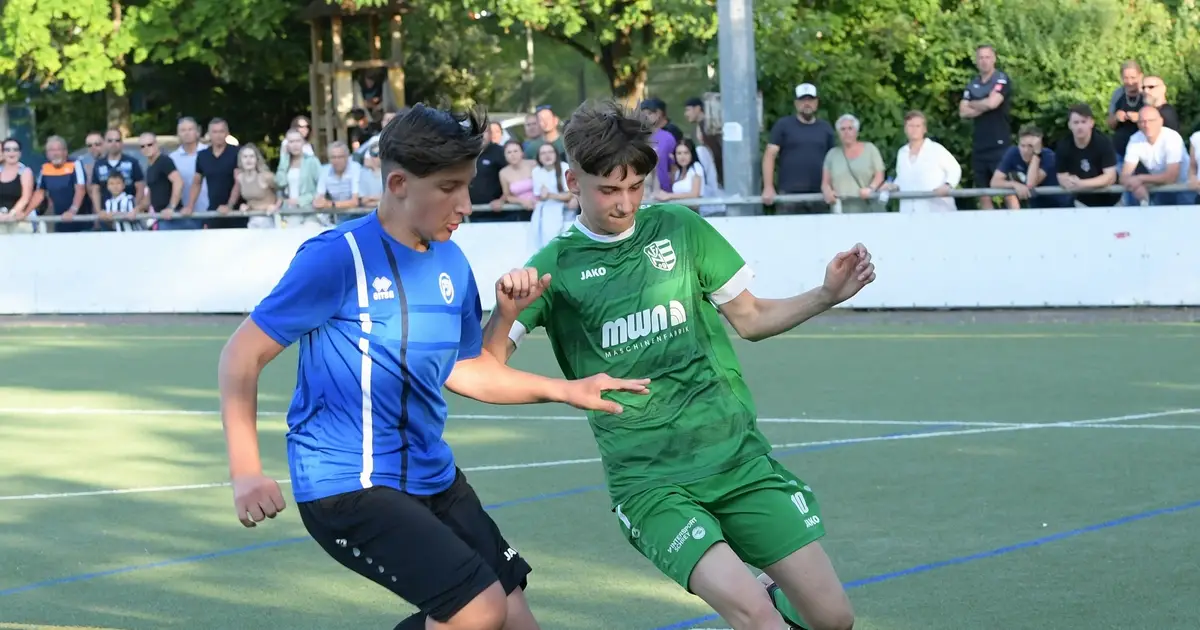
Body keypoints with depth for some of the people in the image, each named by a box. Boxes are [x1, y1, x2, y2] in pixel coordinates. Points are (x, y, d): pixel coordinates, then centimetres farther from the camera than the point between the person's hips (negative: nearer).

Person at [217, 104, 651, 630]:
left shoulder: (451, 264, 6)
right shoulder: (340, 257, -15)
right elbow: (242, 355, -13)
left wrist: (566, 390, 13)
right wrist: (246, 472, -22)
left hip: (432, 479, 8)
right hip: (347, 487, -8)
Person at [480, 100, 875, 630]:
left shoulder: (679, 228, 7)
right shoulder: (555, 266, 2)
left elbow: (750, 318, 16)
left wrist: (827, 294, 1)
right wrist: (507, 311, -24)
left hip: (737, 454, 3)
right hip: (649, 480, -3)